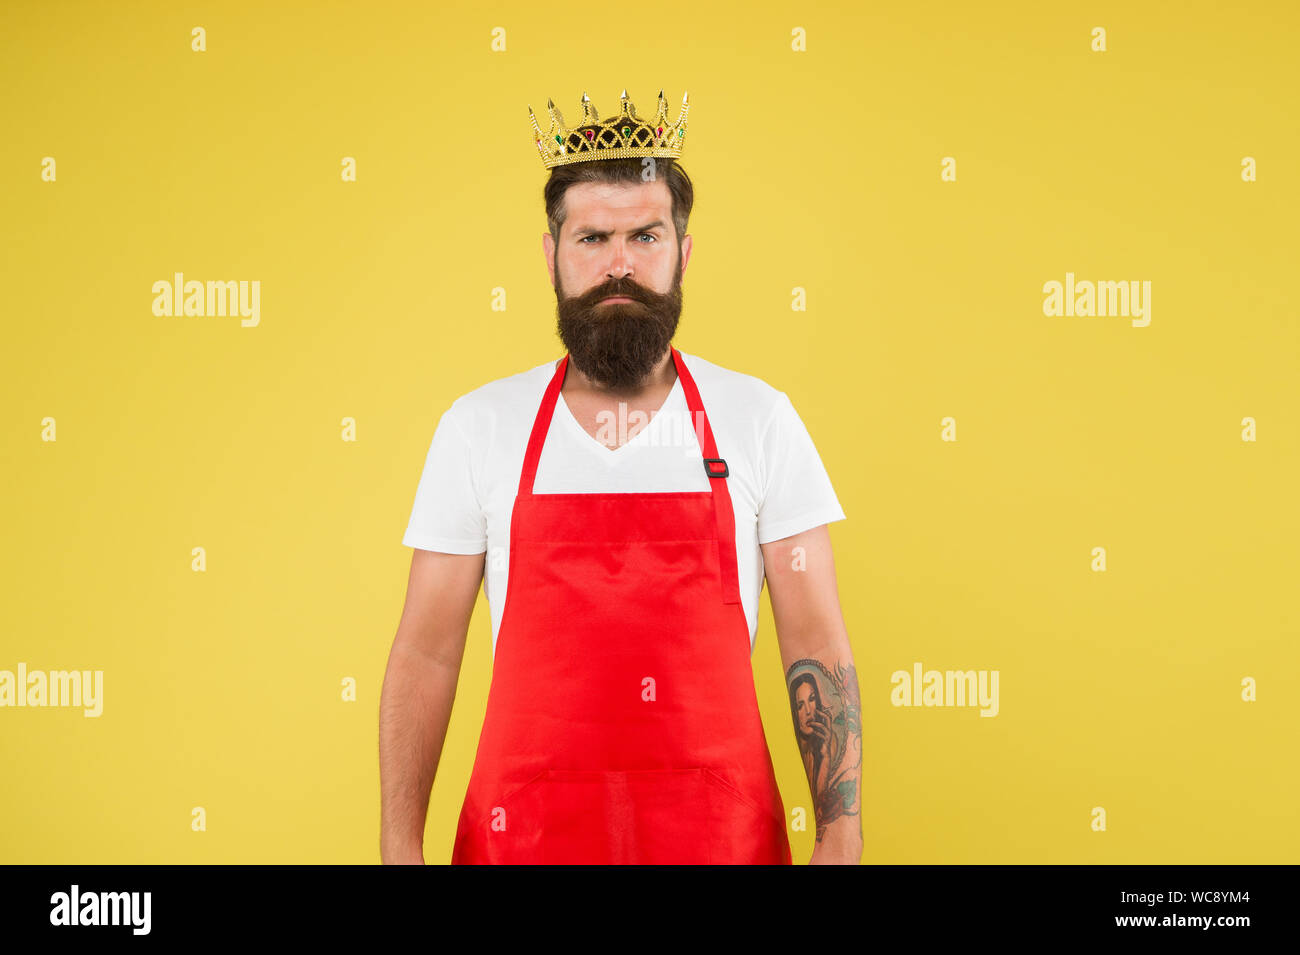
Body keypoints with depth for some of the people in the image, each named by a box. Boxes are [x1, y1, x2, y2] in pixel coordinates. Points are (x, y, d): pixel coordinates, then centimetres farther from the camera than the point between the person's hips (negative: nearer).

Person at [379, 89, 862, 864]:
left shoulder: (760, 420, -3)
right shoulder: (477, 427, -2)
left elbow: (816, 645, -2)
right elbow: (426, 653, 0)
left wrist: (842, 836, -9)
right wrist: (400, 848, -4)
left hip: (720, 830, 0)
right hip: (526, 830, 1)